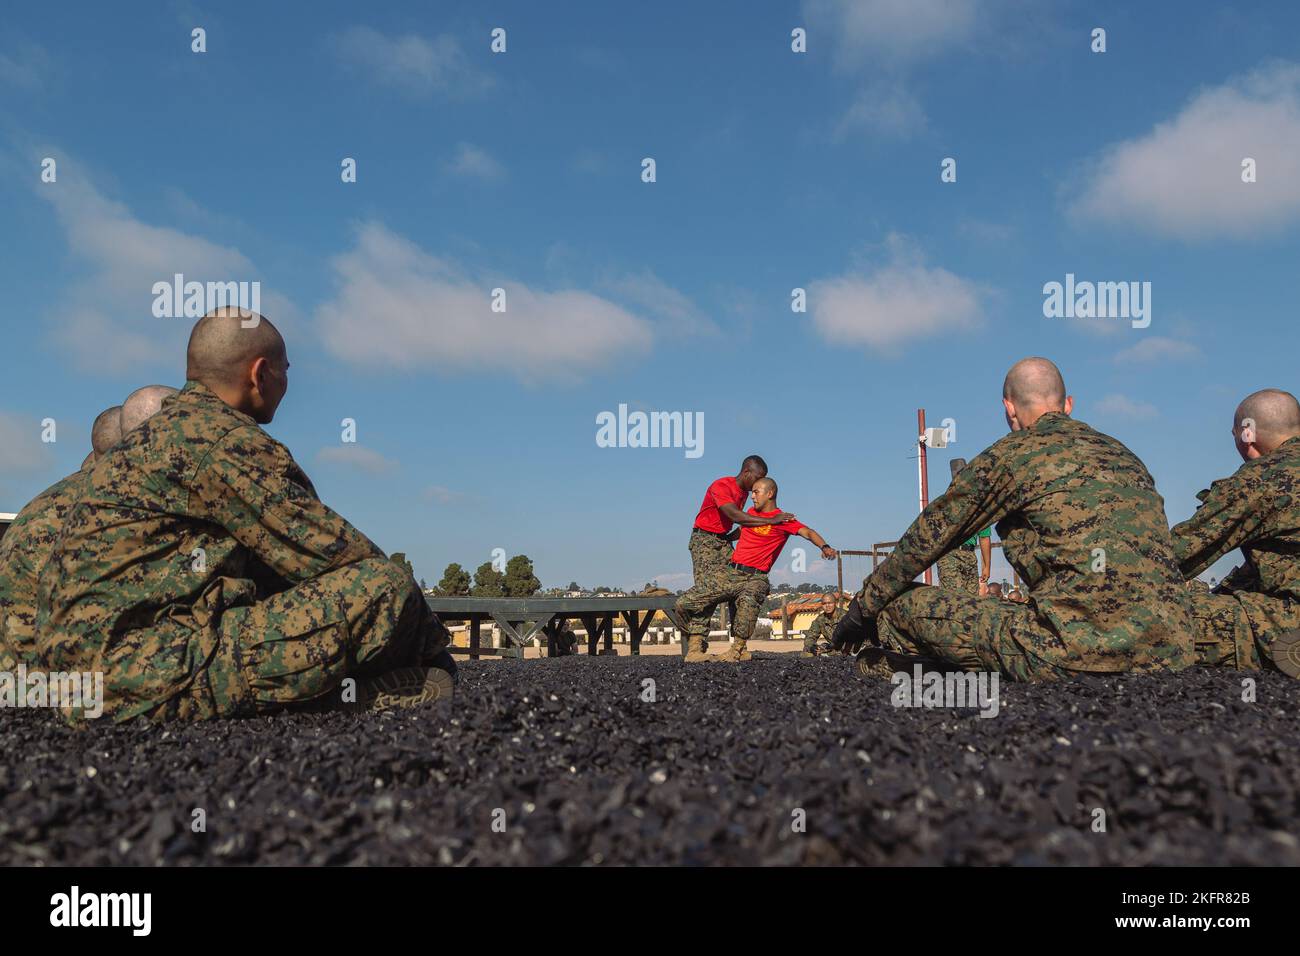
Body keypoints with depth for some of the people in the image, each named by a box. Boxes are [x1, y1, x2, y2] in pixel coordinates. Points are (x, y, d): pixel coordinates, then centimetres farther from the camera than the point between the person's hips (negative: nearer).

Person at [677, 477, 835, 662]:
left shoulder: (783, 519, 0)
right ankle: (695, 648, 2)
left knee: (748, 600, -41)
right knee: (685, 603, -5)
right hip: (729, 572, 6)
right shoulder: (751, 513, 19)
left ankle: (737, 649, -24)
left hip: (755, 577, -6)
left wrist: (824, 546, -31)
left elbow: (808, 532, -14)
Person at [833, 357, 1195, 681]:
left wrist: (862, 609, 22)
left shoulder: (1012, 454, 3)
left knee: (902, 605, 7)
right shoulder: (1123, 454, 22)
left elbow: (927, 538, 9)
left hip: (1076, 653, -7)